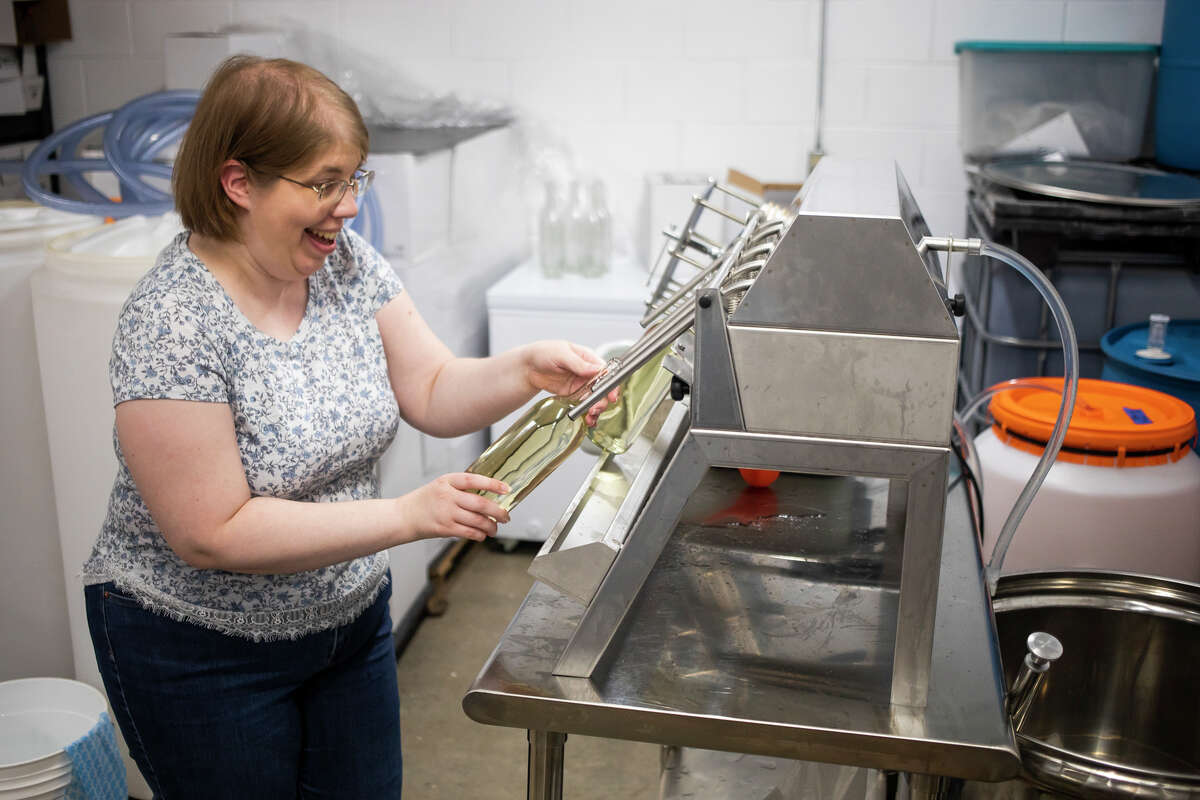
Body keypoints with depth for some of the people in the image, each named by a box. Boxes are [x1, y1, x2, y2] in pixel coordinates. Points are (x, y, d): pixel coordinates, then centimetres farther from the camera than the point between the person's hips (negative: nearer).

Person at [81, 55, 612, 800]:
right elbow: (212, 536, -27)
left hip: (350, 618, 6)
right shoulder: (173, 326, -26)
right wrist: (409, 516, -31)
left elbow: (432, 392, -2)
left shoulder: (346, 264, -7)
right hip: (202, 650, -6)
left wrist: (528, 370, -23)